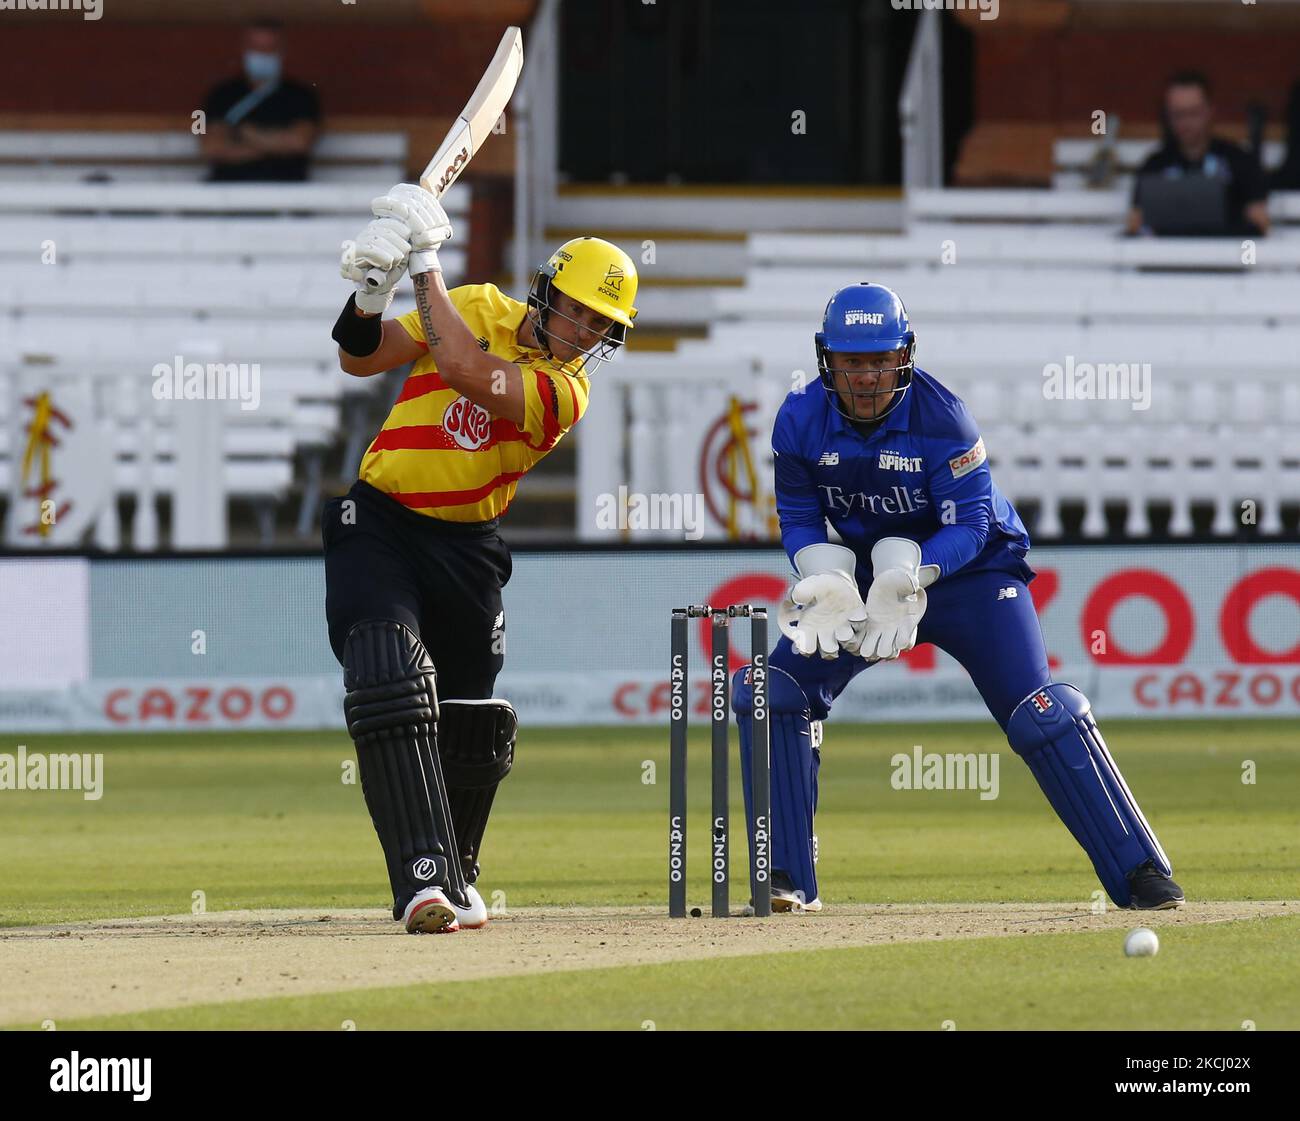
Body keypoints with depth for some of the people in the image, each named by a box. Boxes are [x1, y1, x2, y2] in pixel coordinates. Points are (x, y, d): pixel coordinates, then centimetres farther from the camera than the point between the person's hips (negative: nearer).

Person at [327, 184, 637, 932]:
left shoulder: (564, 391, -10)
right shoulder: (479, 308, 0)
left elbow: (466, 371, -27)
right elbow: (361, 359, 2)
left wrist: (427, 265, -24)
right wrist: (372, 295, -18)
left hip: (466, 547, 1)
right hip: (379, 525, -1)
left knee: (472, 725, 8)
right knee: (392, 687, -22)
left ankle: (456, 874, 34)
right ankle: (423, 876, -30)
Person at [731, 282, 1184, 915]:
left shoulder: (940, 416, -23)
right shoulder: (801, 421, -12)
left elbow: (972, 524, -21)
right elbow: (799, 518, -1)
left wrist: (909, 574, -38)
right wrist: (827, 580, -22)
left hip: (967, 571, -4)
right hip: (861, 571, 4)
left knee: (1042, 715, -18)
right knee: (772, 692, -12)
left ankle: (1140, 872, -12)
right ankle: (787, 881, -4)